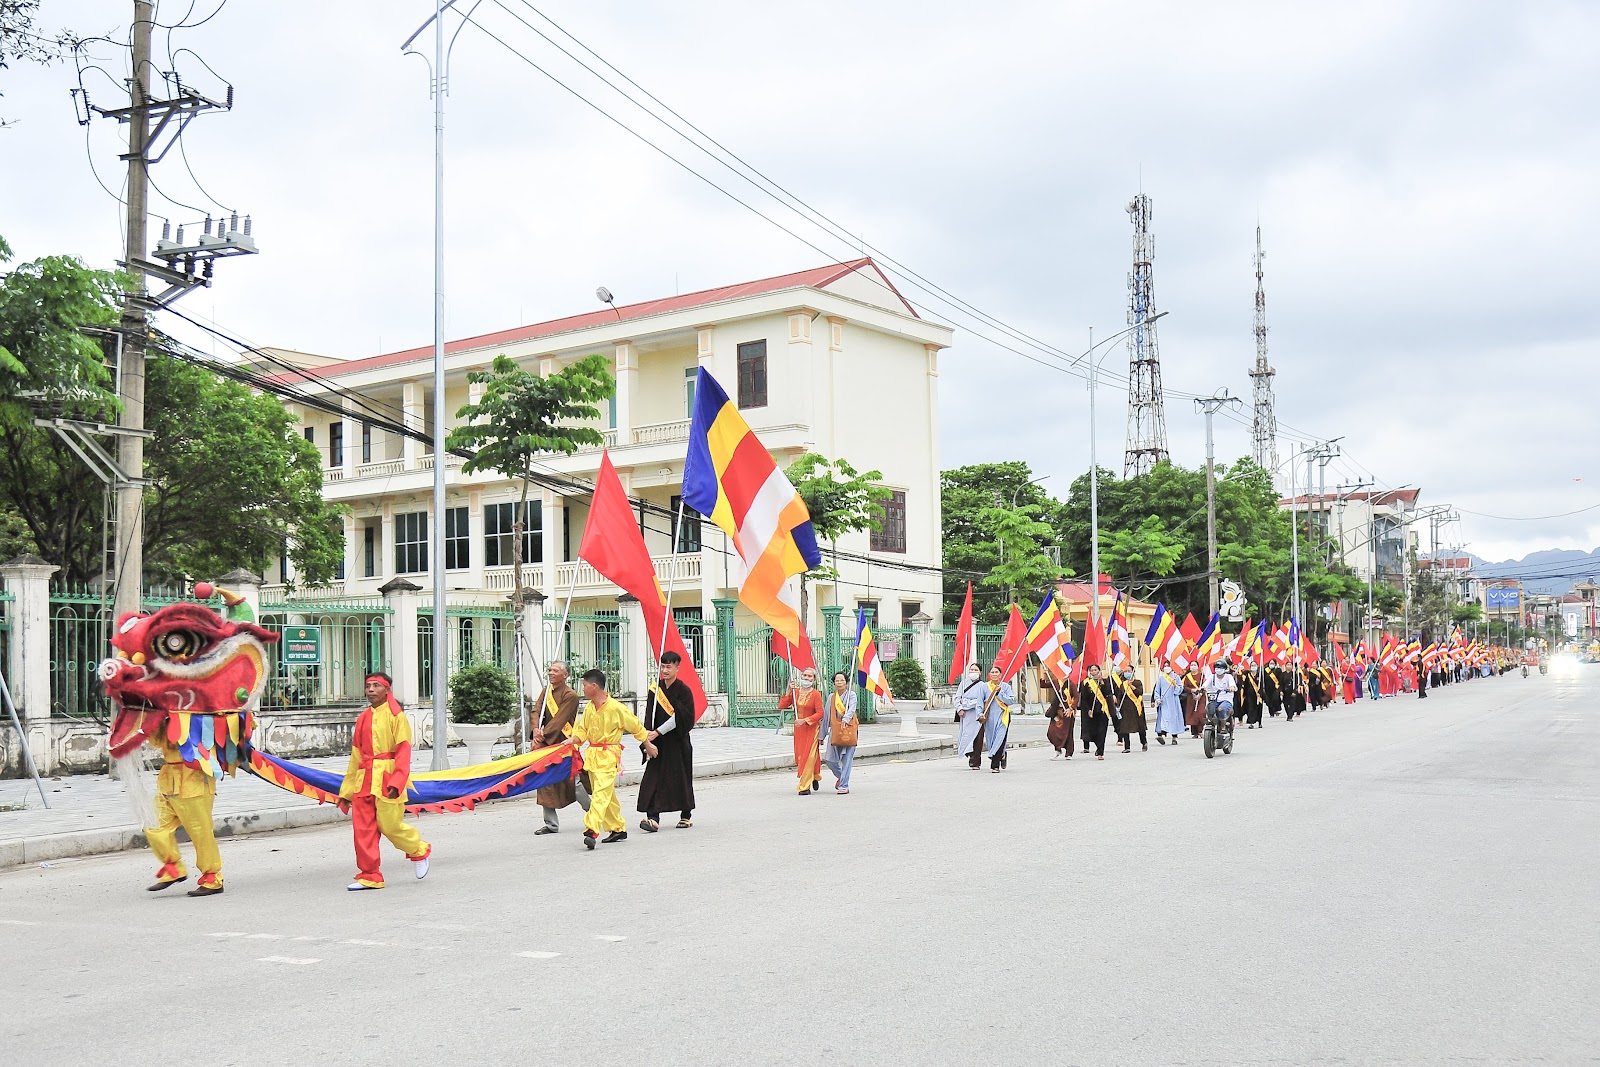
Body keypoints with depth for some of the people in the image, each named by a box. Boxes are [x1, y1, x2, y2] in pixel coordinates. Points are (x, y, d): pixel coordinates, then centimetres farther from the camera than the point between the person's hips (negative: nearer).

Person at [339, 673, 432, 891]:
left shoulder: (396, 716, -4)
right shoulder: (363, 718, 14)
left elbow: (403, 752, -9)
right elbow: (356, 755, 17)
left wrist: (396, 782, -22)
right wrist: (346, 790, 16)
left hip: (386, 780, -6)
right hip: (363, 781, 6)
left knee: (390, 825, -4)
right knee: (363, 828, 1)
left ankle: (419, 851, 23)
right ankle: (369, 876, 8)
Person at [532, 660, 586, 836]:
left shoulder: (570, 695, -11)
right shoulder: (547, 691, 11)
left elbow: (559, 720, -18)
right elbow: (538, 711, 2)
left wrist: (543, 736, -22)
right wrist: (536, 730, -17)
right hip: (547, 743, 7)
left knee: (574, 781, -5)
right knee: (545, 782, 4)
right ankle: (551, 824, 11)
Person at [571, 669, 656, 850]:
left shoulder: (615, 707, -14)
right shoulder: (589, 708, 6)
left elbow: (636, 726, -3)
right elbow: (582, 730, 13)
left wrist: (648, 745, 7)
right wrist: (573, 740, -8)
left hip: (608, 756, -8)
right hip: (592, 755, 8)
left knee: (600, 793, -17)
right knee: (607, 795, 14)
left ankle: (592, 831, -25)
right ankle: (618, 829, 26)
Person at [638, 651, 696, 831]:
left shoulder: (683, 690, -7)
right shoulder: (655, 689, 7)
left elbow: (679, 717, -15)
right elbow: (650, 714, 3)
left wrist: (657, 732, -18)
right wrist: (648, 733, -15)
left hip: (678, 741, -4)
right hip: (658, 742, 4)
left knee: (681, 776, 6)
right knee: (654, 777, -7)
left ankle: (686, 815, 23)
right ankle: (653, 818, -12)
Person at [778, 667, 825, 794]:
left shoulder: (816, 694, -10)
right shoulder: (795, 692, 4)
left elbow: (820, 713, -15)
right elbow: (781, 706, -2)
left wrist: (805, 720, -22)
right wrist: (789, 691, -9)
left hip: (812, 728, -5)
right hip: (798, 729, 5)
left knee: (809, 756, -8)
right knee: (799, 756, 10)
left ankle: (805, 787, -3)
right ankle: (815, 777, 34)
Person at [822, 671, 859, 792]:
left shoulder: (851, 694, 3)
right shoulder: (831, 697, 13)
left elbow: (851, 709, -15)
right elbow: (827, 716, 16)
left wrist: (845, 720, -35)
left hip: (849, 729, -3)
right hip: (835, 731, 3)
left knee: (847, 759, -7)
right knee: (829, 759, -1)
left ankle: (844, 785, 0)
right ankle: (841, 776, 26)